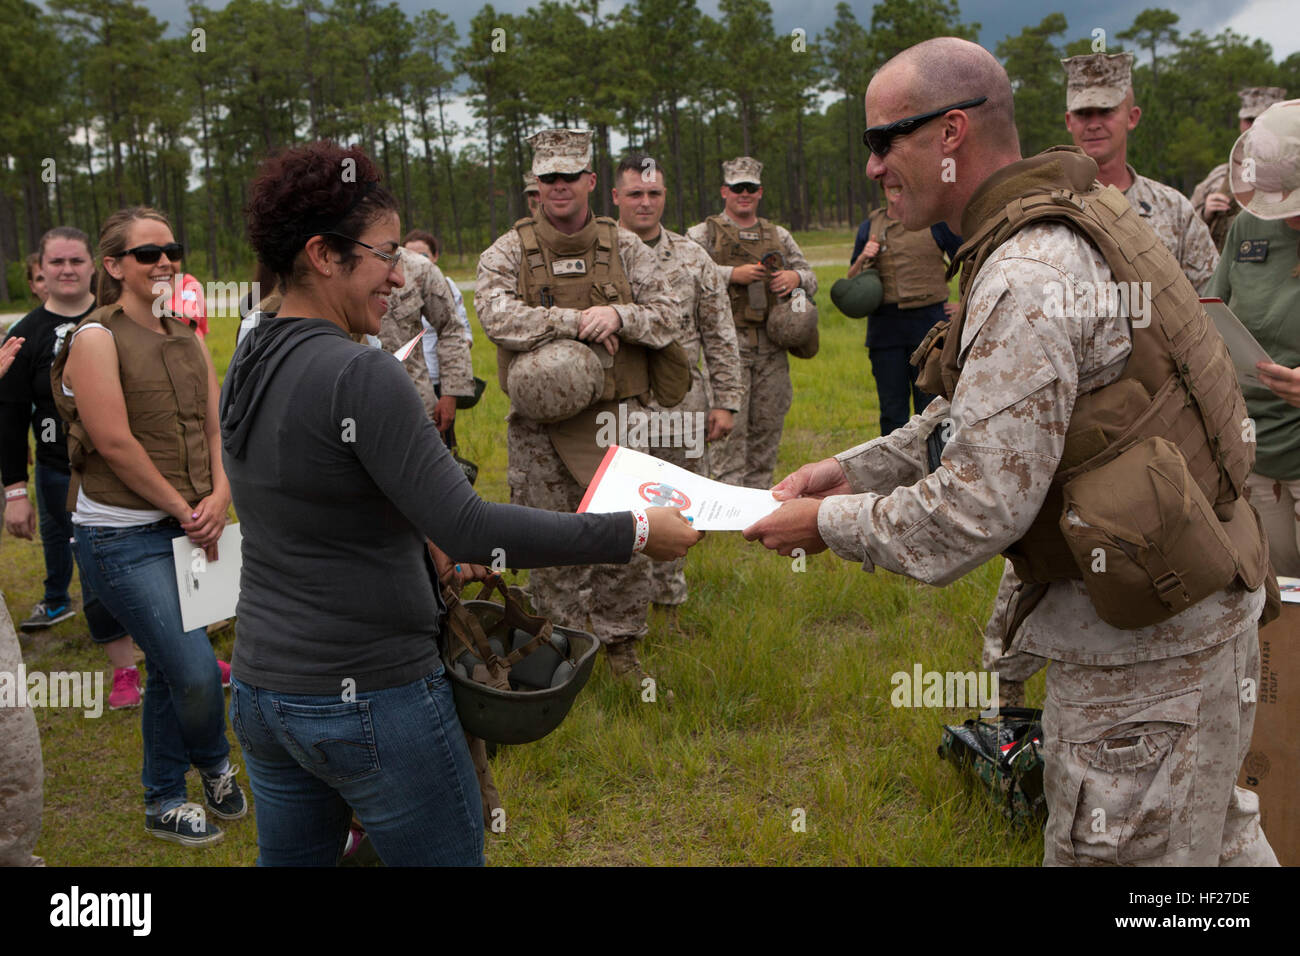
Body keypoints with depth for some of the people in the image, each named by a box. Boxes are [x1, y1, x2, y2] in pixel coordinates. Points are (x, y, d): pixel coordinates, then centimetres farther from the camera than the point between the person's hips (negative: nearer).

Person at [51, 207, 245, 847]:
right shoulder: (96, 338, -10)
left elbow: (214, 428, 9)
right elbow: (115, 442, -16)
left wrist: (219, 496, -8)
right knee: (196, 669, -10)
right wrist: (184, 509, -12)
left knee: (169, 668, 16)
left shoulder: (186, 339, 12)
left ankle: (164, 802, 33)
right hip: (123, 536, -7)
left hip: (186, 529, 7)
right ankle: (216, 764, 21)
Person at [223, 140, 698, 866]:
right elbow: (470, 529, -26)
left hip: (263, 689, 9)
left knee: (291, 855, 22)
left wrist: (423, 535, 15)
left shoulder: (248, 365, 6)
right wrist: (635, 533, -22)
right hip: (368, 697, -8)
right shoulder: (360, 376, -21)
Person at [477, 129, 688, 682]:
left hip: (614, 419, 1)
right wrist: (575, 320, -20)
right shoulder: (508, 252, 3)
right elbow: (495, 314, -15)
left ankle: (621, 646, 19)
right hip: (539, 426, 0)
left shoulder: (625, 248, 8)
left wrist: (619, 315, -16)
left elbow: (665, 317, 4)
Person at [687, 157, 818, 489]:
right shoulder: (703, 234, 5)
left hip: (772, 349, 5)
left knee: (768, 427, 7)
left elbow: (810, 277, 20)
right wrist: (732, 274, -16)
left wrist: (795, 277, -4)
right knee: (730, 428, -8)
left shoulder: (779, 236, 19)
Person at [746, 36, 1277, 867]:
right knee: (1210, 831, 26)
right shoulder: (1070, 222, 8)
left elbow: (976, 511, -26)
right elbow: (980, 416, 15)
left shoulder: (1028, 278, -25)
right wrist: (854, 470, 7)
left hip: (1143, 638, -10)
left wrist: (831, 524, -12)